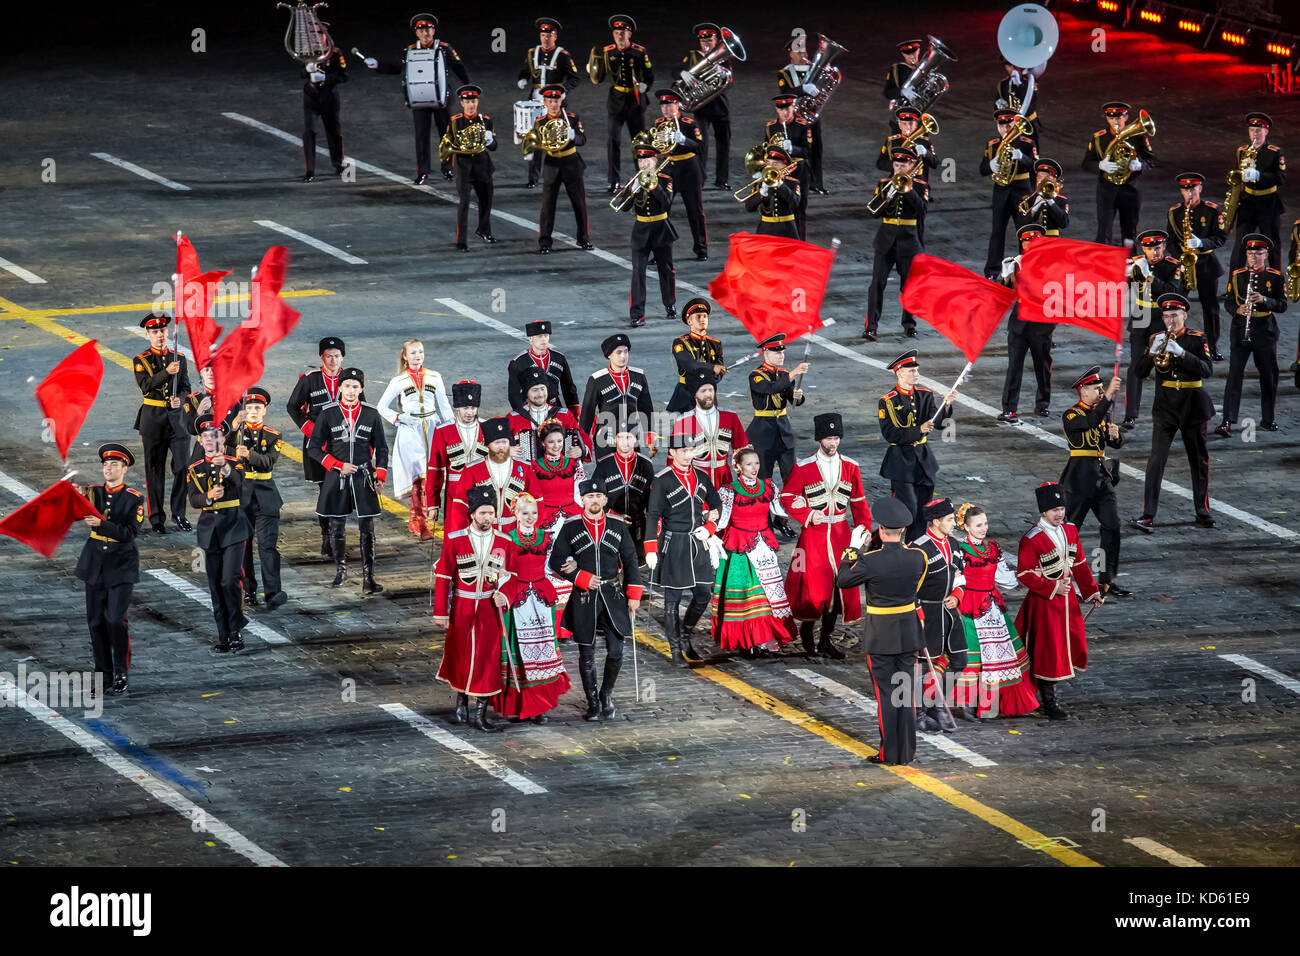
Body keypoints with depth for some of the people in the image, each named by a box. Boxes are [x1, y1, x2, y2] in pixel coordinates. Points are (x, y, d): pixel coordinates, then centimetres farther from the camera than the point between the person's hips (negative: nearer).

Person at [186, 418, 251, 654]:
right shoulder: (194, 470, 9)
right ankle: (224, 637, 9)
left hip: (233, 528, -3)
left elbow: (239, 481, -22)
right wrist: (209, 496, -25)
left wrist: (226, 469, -43)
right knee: (216, 587, 4)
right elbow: (193, 500, -4)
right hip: (209, 532, 3)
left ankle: (236, 632, 0)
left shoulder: (235, 464, 0)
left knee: (230, 581, -13)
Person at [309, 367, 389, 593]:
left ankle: (368, 576, -2)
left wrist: (380, 477, 0)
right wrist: (339, 465, -9)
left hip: (363, 478, 0)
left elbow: (381, 449, 9)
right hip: (336, 479, 0)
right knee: (337, 527, 6)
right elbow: (315, 447, 1)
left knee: (367, 528, -3)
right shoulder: (328, 415, -1)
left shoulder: (371, 415, 3)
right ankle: (340, 569, 24)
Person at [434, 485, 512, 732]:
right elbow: (443, 577, -3)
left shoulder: (504, 542, 1)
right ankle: (461, 701, 33)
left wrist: (505, 596, -11)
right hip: (462, 607, -1)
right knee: (460, 656, 10)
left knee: (487, 660, -4)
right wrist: (441, 613, -5)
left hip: (489, 608, 1)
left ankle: (480, 715, 0)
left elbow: (510, 577, 10)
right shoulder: (455, 541, -6)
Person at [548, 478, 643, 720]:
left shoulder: (618, 527, 8)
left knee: (616, 650, -3)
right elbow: (556, 561, 1)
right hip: (584, 598, -1)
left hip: (613, 596, 1)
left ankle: (607, 695, 19)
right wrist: (582, 579, -11)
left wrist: (633, 594, 2)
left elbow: (630, 562, 9)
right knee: (587, 653, 2)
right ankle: (593, 704, 13)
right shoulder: (570, 528, 3)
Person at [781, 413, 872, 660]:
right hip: (814, 532, -3)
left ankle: (826, 639, 15)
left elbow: (858, 501, 12)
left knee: (840, 586, 3)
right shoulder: (804, 468, -5)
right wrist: (809, 515, -12)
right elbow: (787, 497, 1)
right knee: (815, 586, -6)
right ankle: (807, 630, 18)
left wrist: (864, 529, 3)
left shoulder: (850, 467, 5)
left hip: (840, 533, 3)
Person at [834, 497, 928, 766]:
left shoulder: (870, 561, -20)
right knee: (906, 693, 11)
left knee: (885, 694, 3)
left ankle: (889, 753, 6)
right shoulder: (918, 557, -8)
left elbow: (842, 580, -4)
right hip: (908, 633, 4)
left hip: (880, 636, -4)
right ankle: (907, 751, 16)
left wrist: (853, 549, 7)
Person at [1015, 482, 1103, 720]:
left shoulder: (1069, 531, 5)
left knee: (1071, 645, 12)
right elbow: (1025, 574, -18)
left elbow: (1079, 564, 15)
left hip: (1067, 599, 7)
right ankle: (1049, 702, 9)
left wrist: (1091, 591, 12)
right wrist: (1053, 588, -21)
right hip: (1044, 603, -7)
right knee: (1048, 649, -2)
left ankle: (1051, 690, 29)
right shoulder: (1032, 539, -18)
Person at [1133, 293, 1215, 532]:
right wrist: (1152, 350, -18)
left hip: (1192, 405, 0)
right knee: (1156, 459, -11)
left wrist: (1181, 352, -26)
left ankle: (1203, 512, 23)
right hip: (1165, 406, 0)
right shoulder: (1157, 339, 4)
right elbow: (1140, 372, -1)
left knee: (1199, 460, 9)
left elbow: (1207, 370, -15)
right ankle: (1148, 516, -16)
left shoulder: (1197, 339, -2)